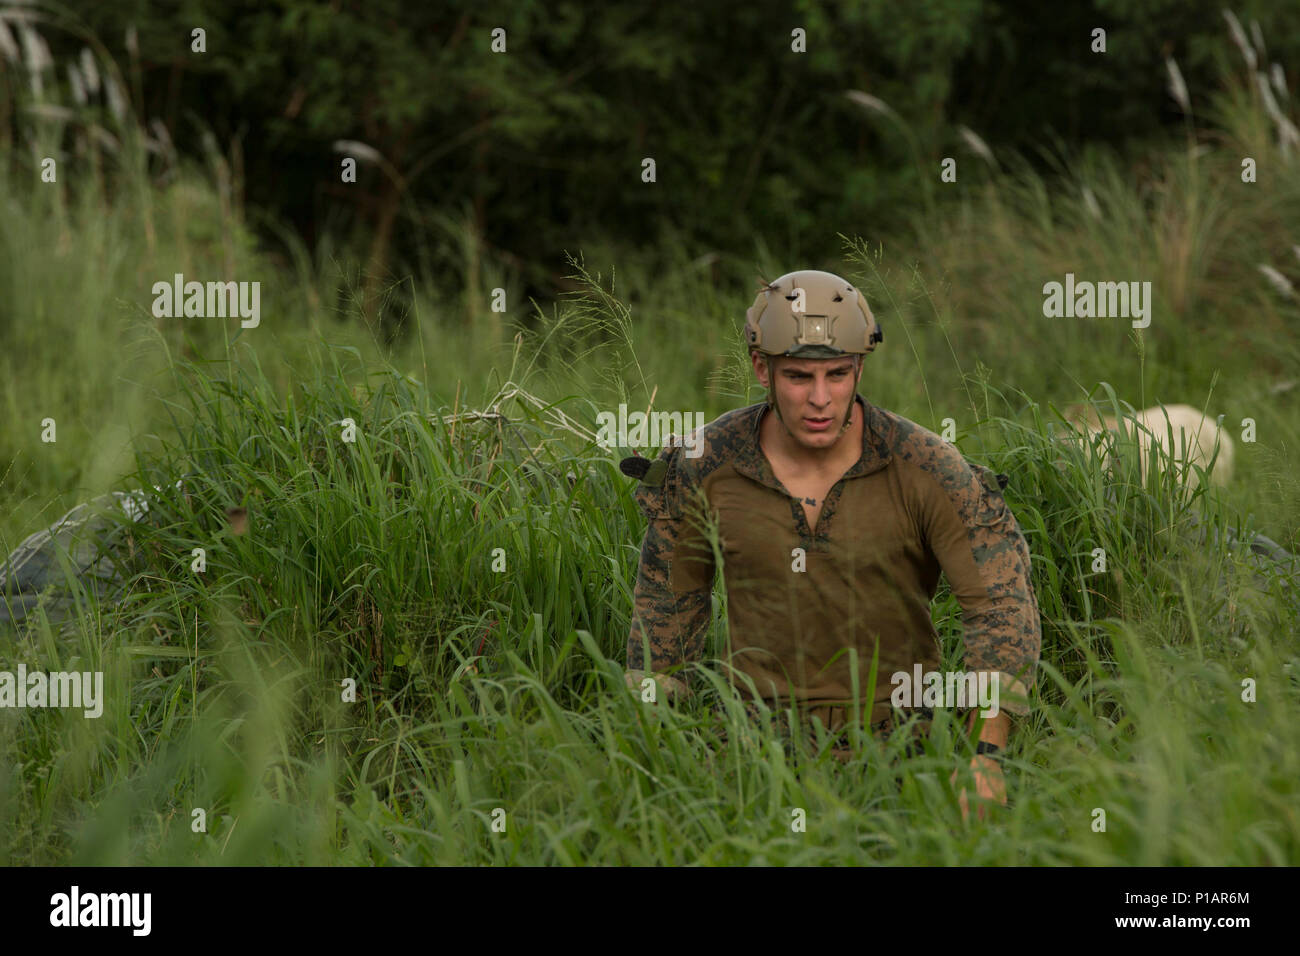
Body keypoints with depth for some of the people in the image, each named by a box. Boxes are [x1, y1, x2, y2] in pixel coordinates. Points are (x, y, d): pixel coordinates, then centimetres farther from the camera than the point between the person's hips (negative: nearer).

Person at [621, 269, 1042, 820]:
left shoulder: (925, 469, -12)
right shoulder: (706, 466, -5)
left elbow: (1002, 605, -14)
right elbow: (666, 600, 11)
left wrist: (986, 754, -26)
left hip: (893, 732, -1)